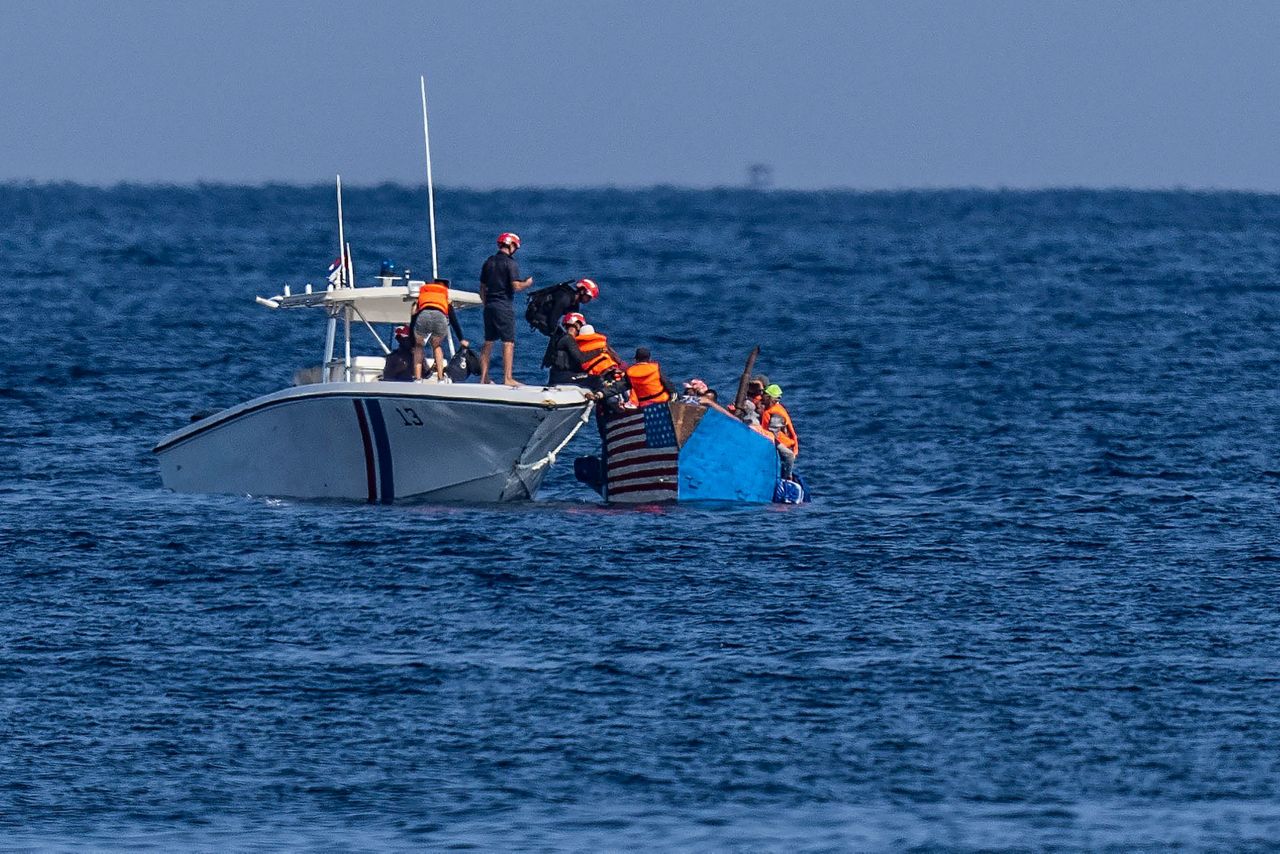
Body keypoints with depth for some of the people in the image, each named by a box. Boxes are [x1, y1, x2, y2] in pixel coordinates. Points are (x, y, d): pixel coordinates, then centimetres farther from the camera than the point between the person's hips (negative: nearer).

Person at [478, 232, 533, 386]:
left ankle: (484, 377, 13)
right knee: (508, 343, -5)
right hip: (504, 306, -7)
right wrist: (527, 283, 3)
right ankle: (507, 378, -10)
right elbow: (516, 286, -16)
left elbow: (482, 288, 17)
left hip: (489, 306, 7)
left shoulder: (489, 262, 12)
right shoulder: (509, 263, -9)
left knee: (488, 342, 12)